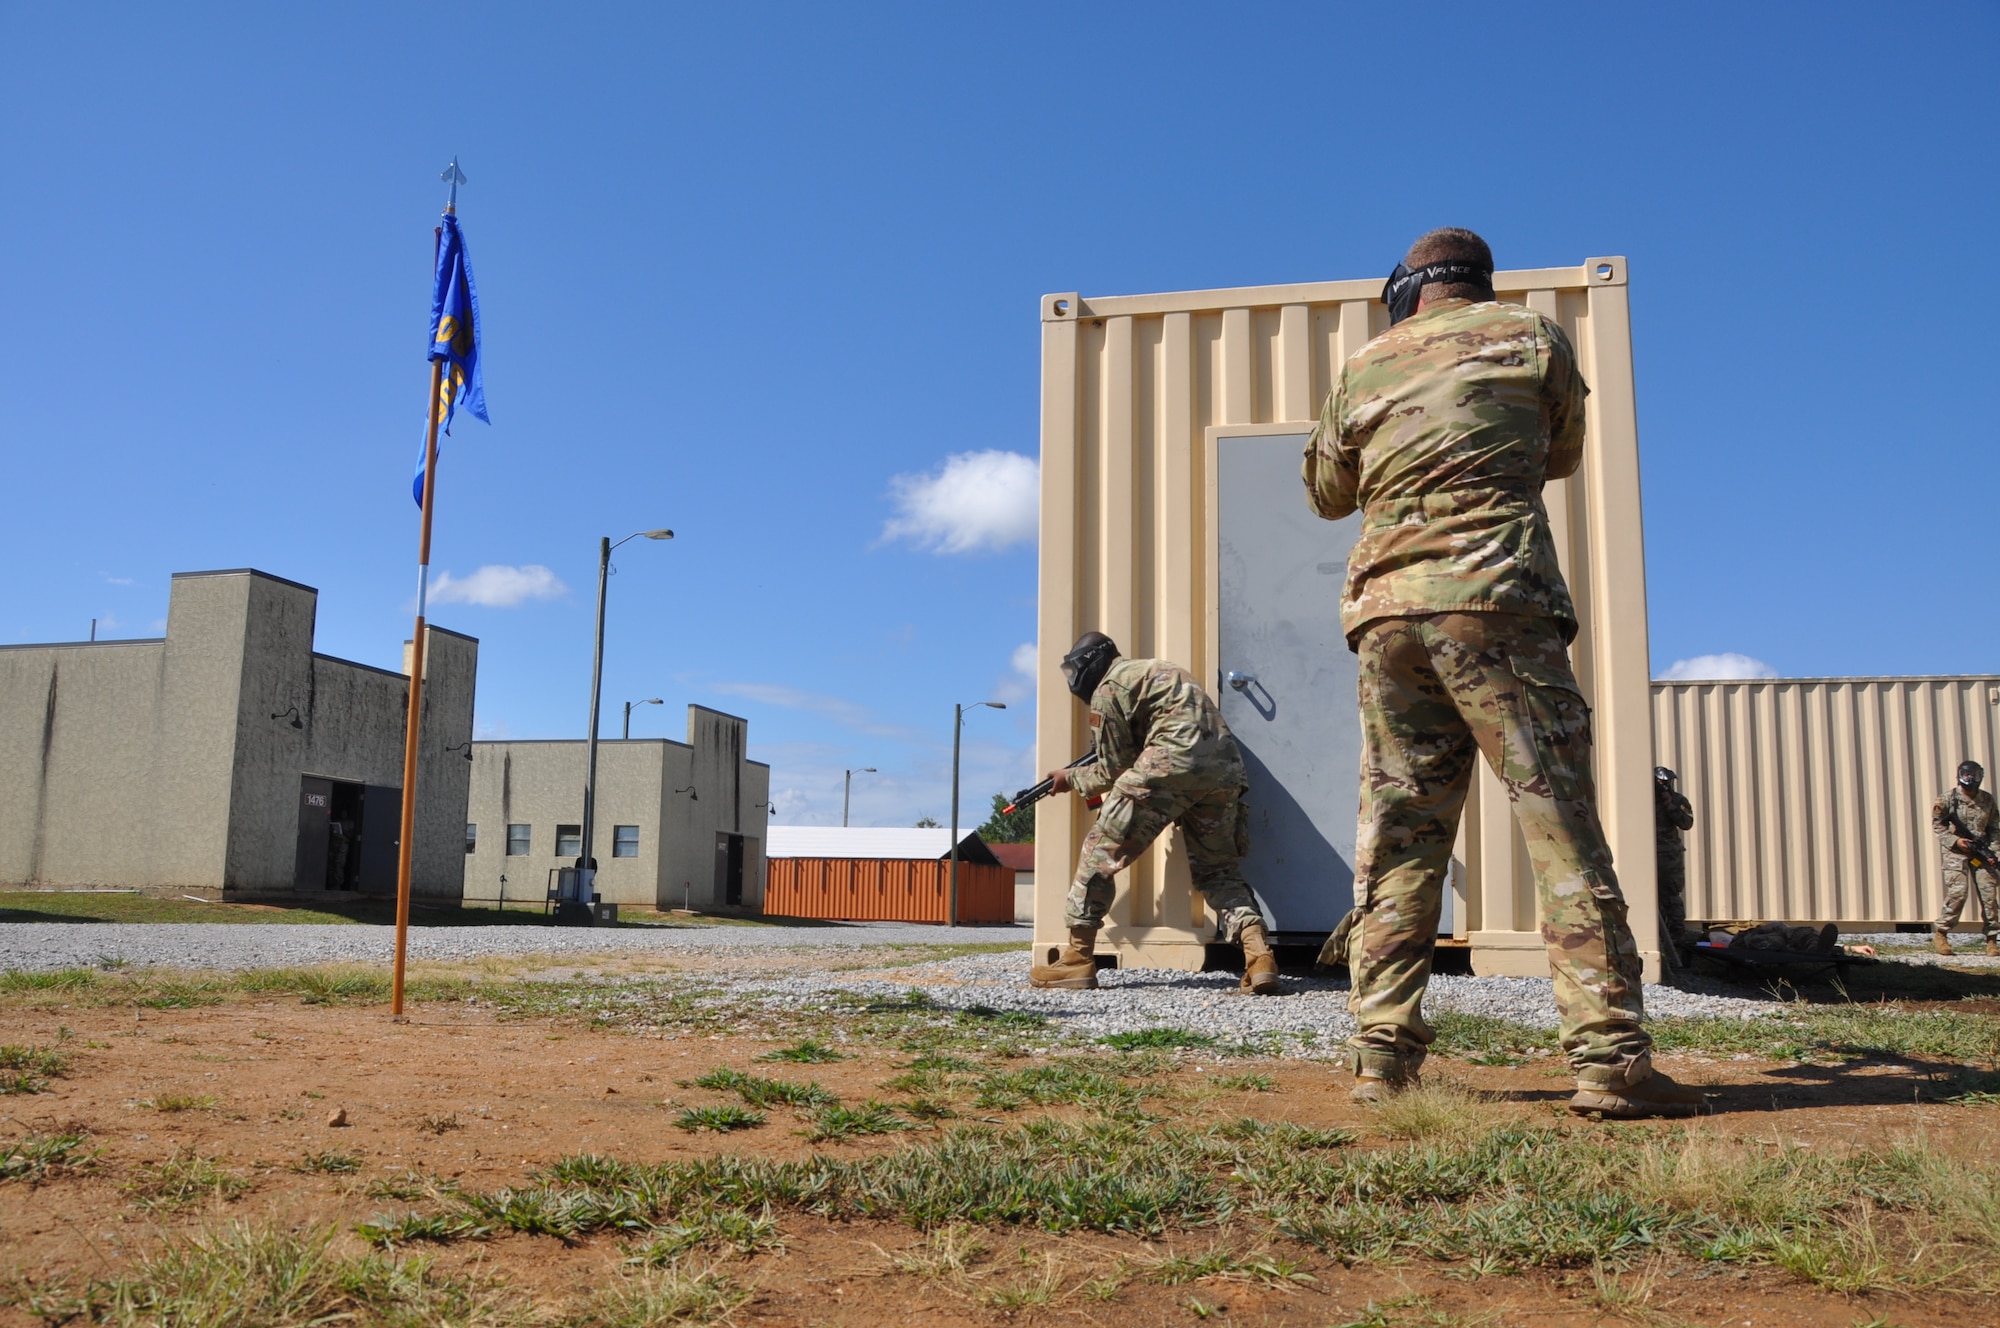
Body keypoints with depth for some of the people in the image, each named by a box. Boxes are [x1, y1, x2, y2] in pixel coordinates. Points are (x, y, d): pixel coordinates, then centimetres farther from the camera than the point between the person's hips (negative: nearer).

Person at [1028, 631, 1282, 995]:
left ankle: (1077, 958, 5)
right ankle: (1259, 955, -3)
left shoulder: (1106, 691, 7)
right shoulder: (1153, 669, 32)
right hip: (1227, 768, 8)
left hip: (1172, 763, -8)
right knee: (1218, 868, 18)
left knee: (1102, 850, 5)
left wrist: (1071, 779, 25)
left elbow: (1114, 770, 9)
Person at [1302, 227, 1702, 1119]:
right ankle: (1609, 1058, -7)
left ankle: (1382, 1053, 4)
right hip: (1497, 602, -3)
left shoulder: (1364, 368, 15)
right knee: (1559, 819, -3)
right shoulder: (1532, 339, 10)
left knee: (1396, 832, 5)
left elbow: (1326, 493, 25)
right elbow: (1564, 456, 23)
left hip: (1387, 612, 3)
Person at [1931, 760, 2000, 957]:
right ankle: (1940, 934, 0)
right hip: (1955, 852, -4)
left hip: (1981, 853, 4)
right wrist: (1955, 840, -13)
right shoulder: (1949, 798, -3)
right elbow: (1937, 825, 0)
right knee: (1957, 893, -13)